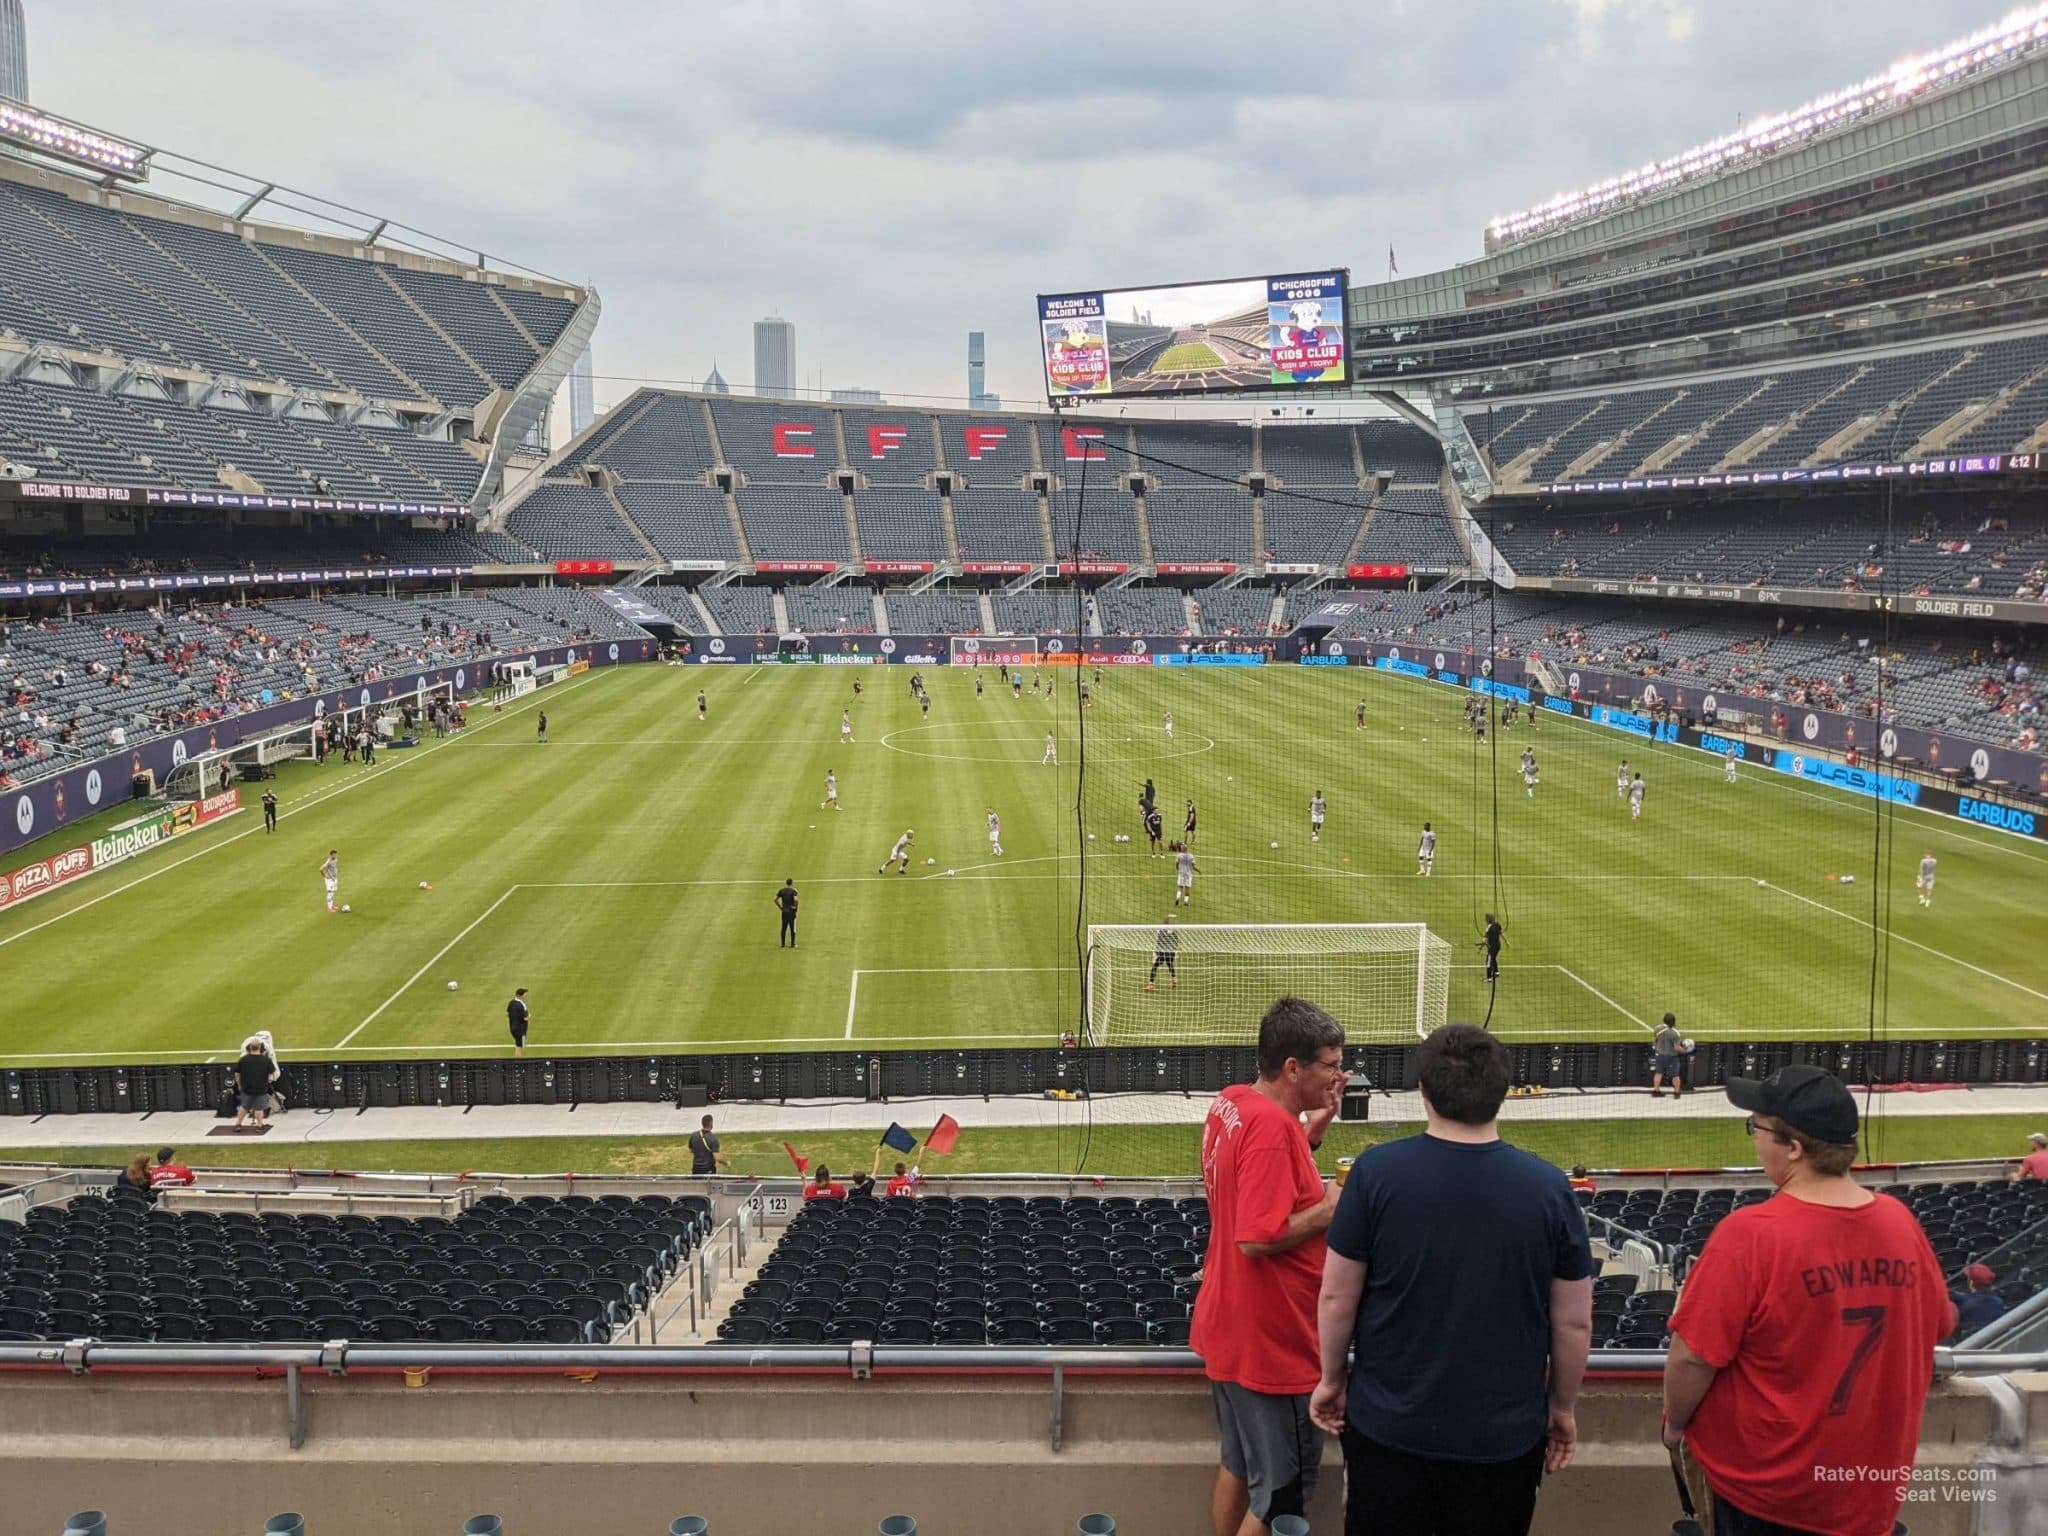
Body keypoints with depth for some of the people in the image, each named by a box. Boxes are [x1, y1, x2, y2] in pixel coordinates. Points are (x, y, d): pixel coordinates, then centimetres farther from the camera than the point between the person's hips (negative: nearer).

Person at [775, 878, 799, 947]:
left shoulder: (782, 890, 6)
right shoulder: (793, 891, -9)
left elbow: (775, 899, 4)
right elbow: (796, 899, -25)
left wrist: (780, 907, 10)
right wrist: (795, 906, -9)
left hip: (784, 911, 5)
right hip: (791, 911, -5)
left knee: (784, 928, 11)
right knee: (792, 928, 2)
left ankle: (782, 943, 14)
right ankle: (792, 944, 4)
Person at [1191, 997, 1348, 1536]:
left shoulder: (1231, 1102, 2)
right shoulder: (1272, 1126, -26)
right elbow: (1258, 1238, -29)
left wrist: (1312, 1128, 5)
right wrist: (1330, 1208, -18)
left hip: (1228, 1330, 9)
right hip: (1272, 1345, -9)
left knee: (1239, 1466, 23)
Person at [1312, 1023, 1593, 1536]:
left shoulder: (1377, 1171, -15)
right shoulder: (1549, 1187, -12)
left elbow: (1336, 1299, -8)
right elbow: (1574, 1323, -4)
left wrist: (1332, 1378, 9)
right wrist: (1563, 1406, 13)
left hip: (1388, 1426, 0)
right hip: (1505, 1436, 1)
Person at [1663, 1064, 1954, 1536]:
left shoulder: (1749, 1235, -25)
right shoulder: (1900, 1222, -8)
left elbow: (1692, 1358, -21)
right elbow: (1938, 1328, 8)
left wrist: (1675, 1425, -2)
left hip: (1761, 1489, -5)